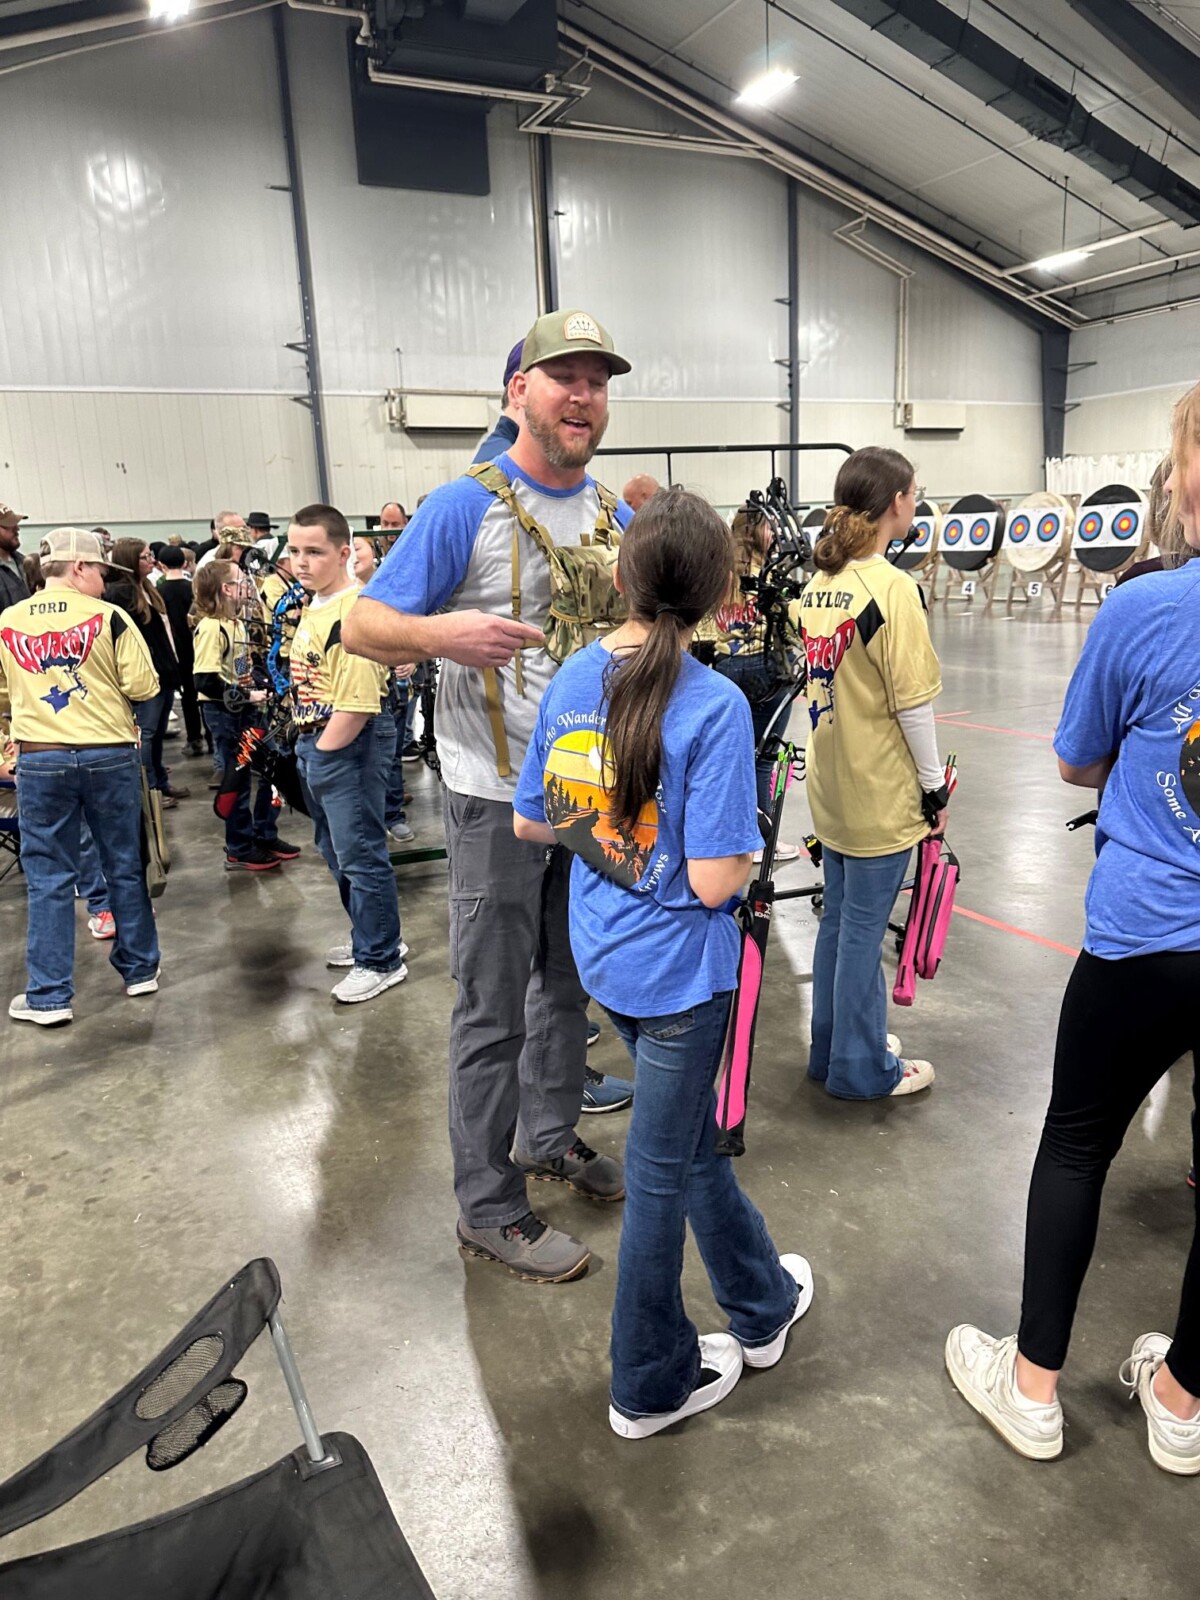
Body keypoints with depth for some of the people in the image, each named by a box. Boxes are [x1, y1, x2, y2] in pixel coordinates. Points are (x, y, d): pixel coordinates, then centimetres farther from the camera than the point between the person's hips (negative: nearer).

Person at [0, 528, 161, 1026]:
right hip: (110, 755, -1)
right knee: (124, 866, 12)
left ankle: (48, 996, 10)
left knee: (48, 877, 7)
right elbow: (144, 686, -7)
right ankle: (140, 969, 24)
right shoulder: (109, 617, -6)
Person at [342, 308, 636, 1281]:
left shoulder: (615, 515, 8)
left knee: (570, 982, 20)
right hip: (499, 798, -6)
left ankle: (553, 1136, 41)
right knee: (494, 1009, 2)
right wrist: (446, 632, -31)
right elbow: (361, 625, -12)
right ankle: (488, 1207, 19)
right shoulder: (466, 508, -11)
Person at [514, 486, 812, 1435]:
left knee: (691, 1135, 24)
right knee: (661, 1169, 11)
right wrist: (748, 842, -4)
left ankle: (761, 1304, 47)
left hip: (603, 955, 6)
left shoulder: (571, 681, -4)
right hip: (680, 966, -6)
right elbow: (716, 881, -24)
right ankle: (650, 1386, 35)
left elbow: (532, 824, 4)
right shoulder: (715, 707, -22)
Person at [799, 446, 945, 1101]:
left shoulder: (817, 584, 5)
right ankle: (861, 1067, 19)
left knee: (839, 918, 18)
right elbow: (912, 704, -17)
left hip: (832, 786, 7)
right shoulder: (893, 588, -17)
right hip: (881, 792, -7)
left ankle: (834, 1047, 33)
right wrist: (935, 784, -6)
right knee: (864, 929, 4)